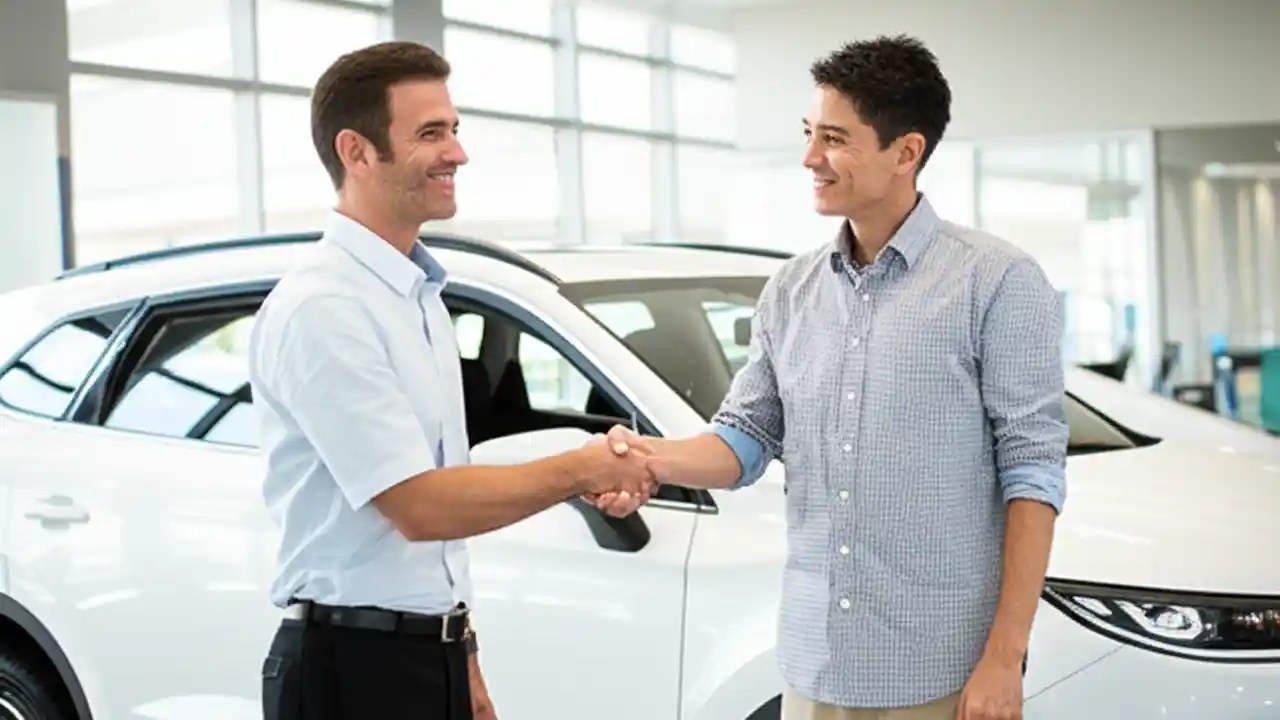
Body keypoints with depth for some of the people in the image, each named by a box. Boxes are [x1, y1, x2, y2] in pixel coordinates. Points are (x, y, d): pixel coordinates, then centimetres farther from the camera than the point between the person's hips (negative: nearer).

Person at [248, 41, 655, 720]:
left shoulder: (422, 296, 11)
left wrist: (462, 658, 16)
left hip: (431, 657, 8)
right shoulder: (321, 309, -17)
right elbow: (419, 506, -20)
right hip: (352, 665, -8)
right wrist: (581, 470, -11)